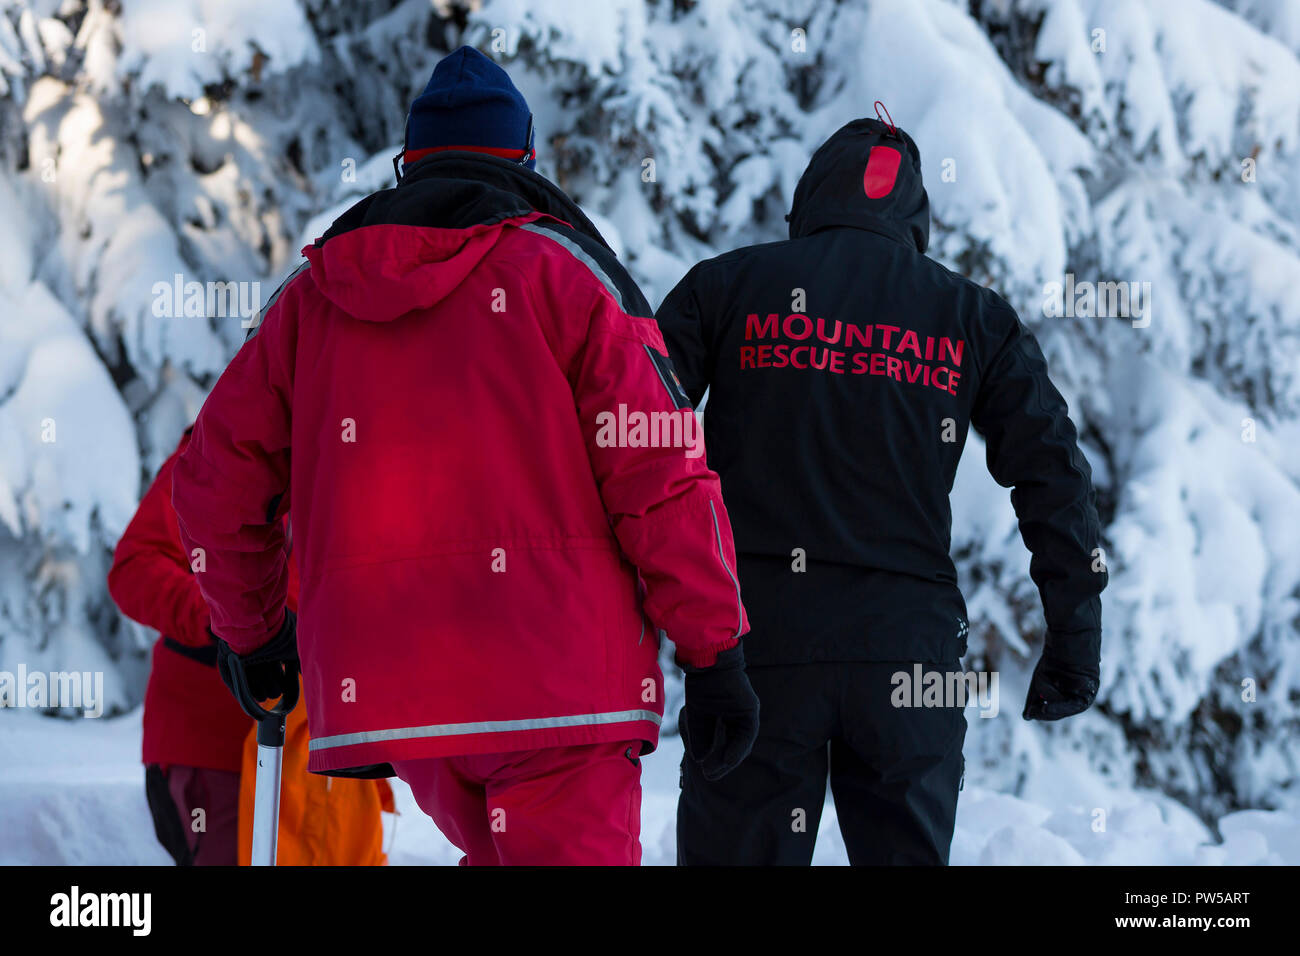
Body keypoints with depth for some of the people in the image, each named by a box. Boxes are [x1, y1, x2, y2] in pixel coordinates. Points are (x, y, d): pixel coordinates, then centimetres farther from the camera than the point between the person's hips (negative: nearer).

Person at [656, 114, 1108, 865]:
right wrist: (1075, 636, 10)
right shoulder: (973, 317, 11)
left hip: (755, 641, -1)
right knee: (908, 849, 11)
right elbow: (1053, 474, 7)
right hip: (910, 652, 1)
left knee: (739, 852, 1)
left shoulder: (725, 288, 8)